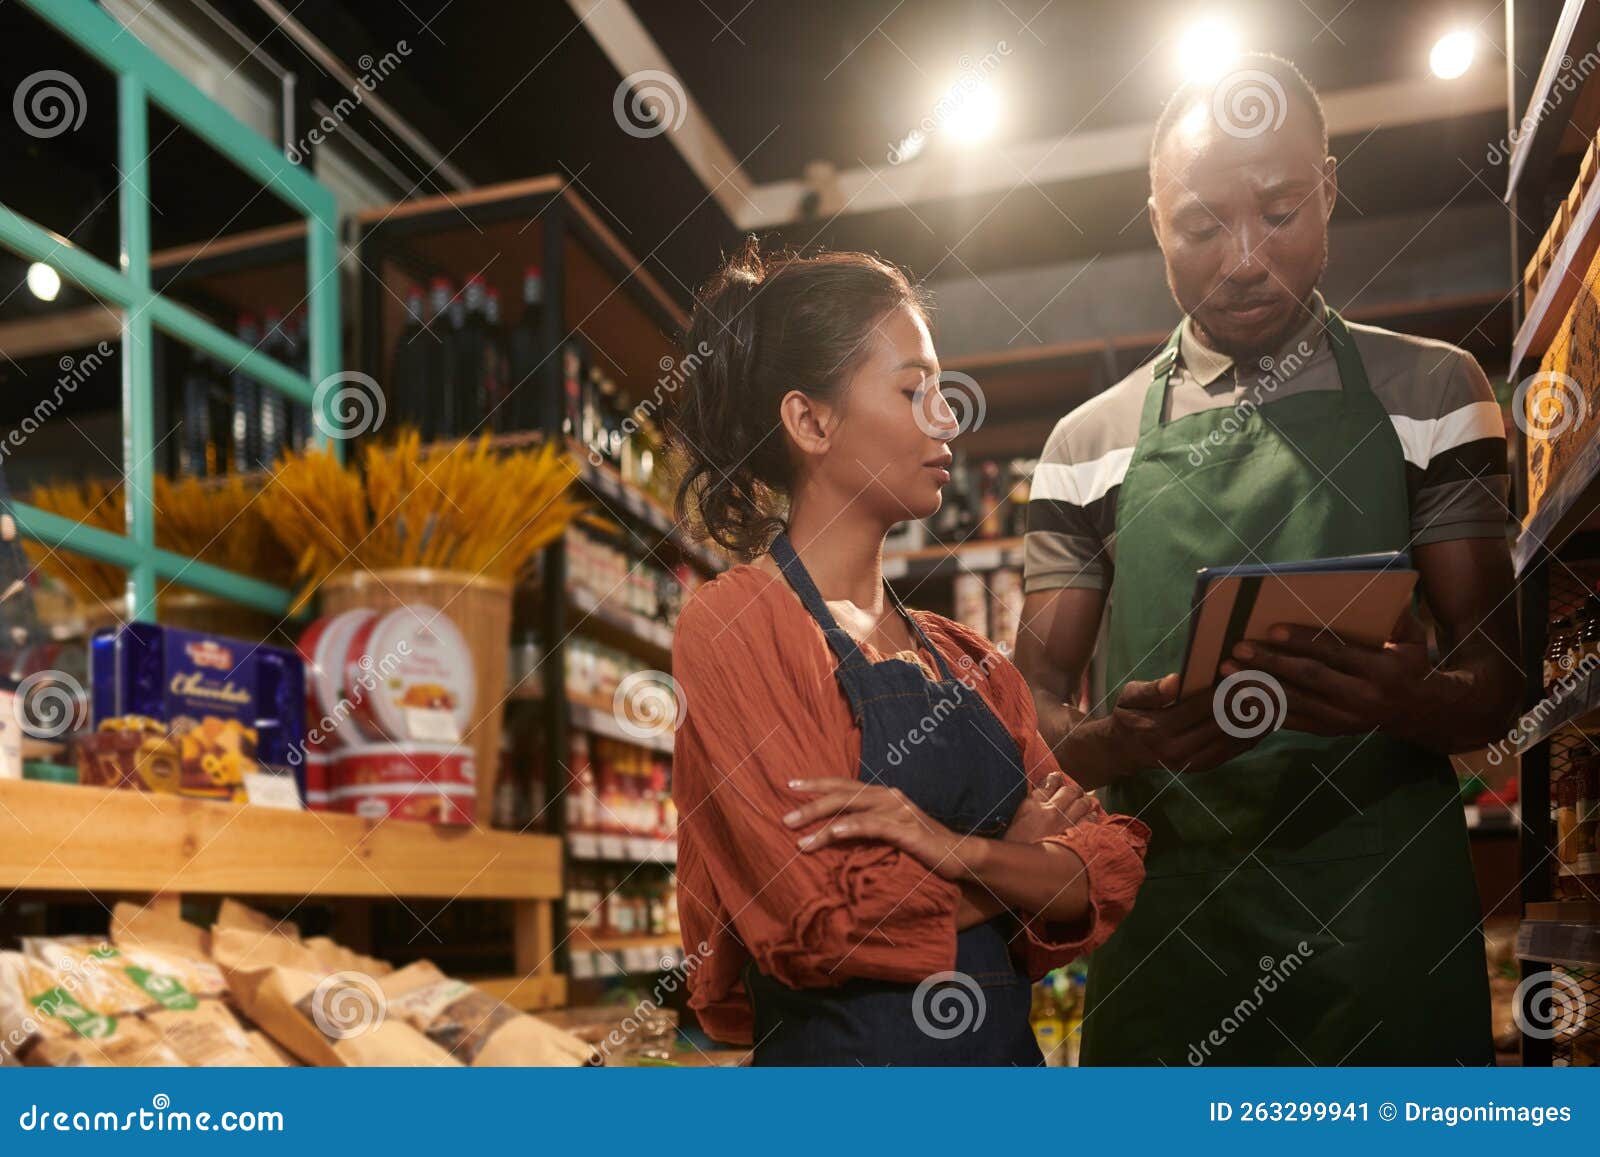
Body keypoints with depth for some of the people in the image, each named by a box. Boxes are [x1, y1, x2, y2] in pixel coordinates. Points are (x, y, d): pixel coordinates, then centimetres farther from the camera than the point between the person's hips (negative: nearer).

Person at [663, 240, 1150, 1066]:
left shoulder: (963, 658, 7)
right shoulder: (732, 625, -13)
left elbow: (1109, 867, -1)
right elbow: (831, 922, -21)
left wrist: (963, 851, -19)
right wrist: (1022, 859, -7)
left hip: (1008, 1046, 6)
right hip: (841, 1048, -6)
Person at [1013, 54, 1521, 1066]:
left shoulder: (1431, 393, 6)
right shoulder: (1089, 442, 7)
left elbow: (1494, 680, 3)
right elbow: (1042, 703, 6)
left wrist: (1407, 700, -21)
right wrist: (1122, 740, -18)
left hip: (1383, 904, 0)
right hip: (1162, 916, 1)